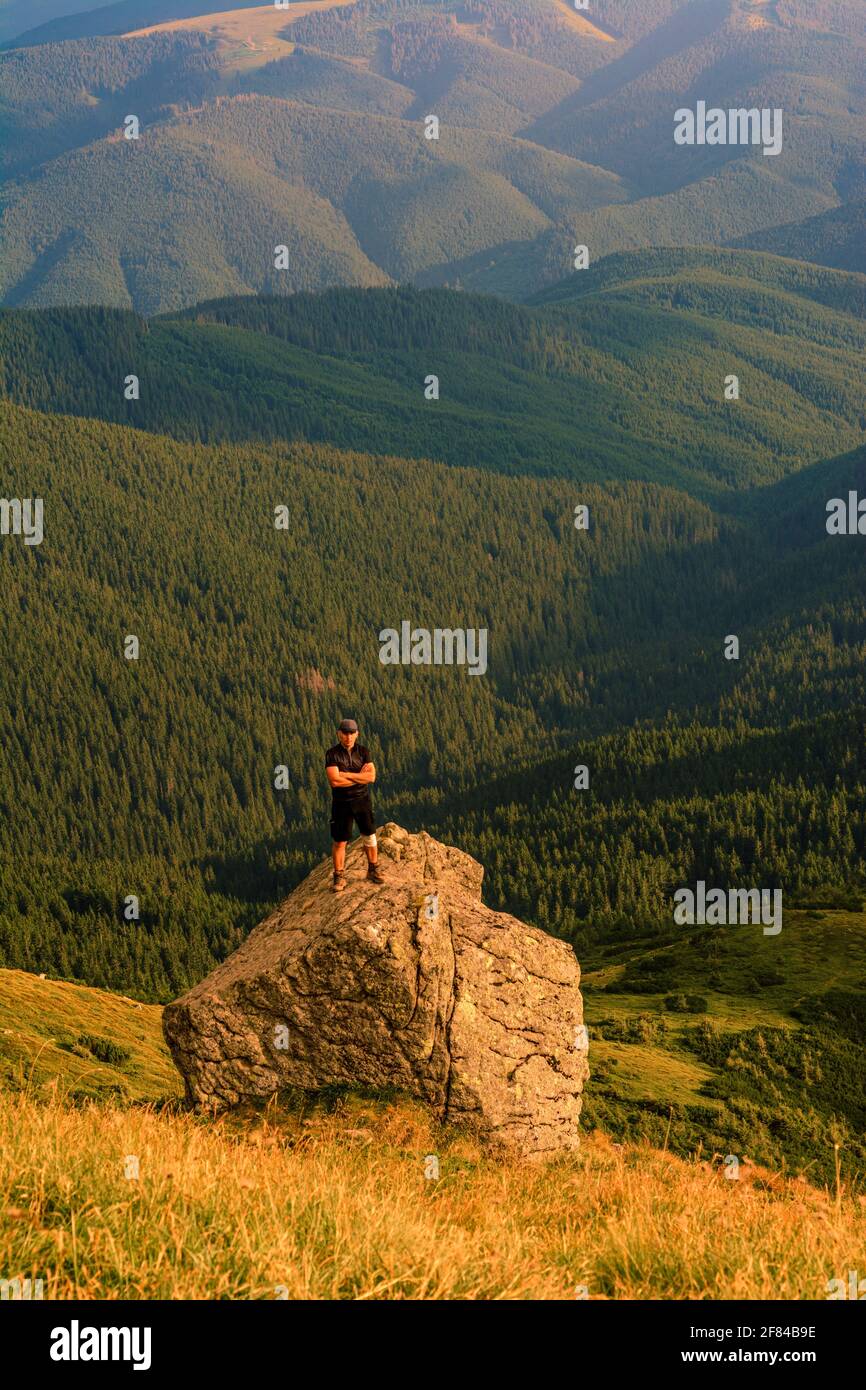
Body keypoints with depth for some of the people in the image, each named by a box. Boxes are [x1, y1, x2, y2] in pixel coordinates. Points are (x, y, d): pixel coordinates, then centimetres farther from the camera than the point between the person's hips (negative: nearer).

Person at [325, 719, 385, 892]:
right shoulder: (332, 754, -11)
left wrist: (347, 775, -20)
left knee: (370, 836, 11)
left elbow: (371, 776, -14)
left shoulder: (363, 751, -2)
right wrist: (360, 777, -15)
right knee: (340, 841, 2)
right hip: (342, 802, -3)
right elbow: (334, 780, -22)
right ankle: (339, 877, 11)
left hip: (362, 800, 3)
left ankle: (373, 871, 26)